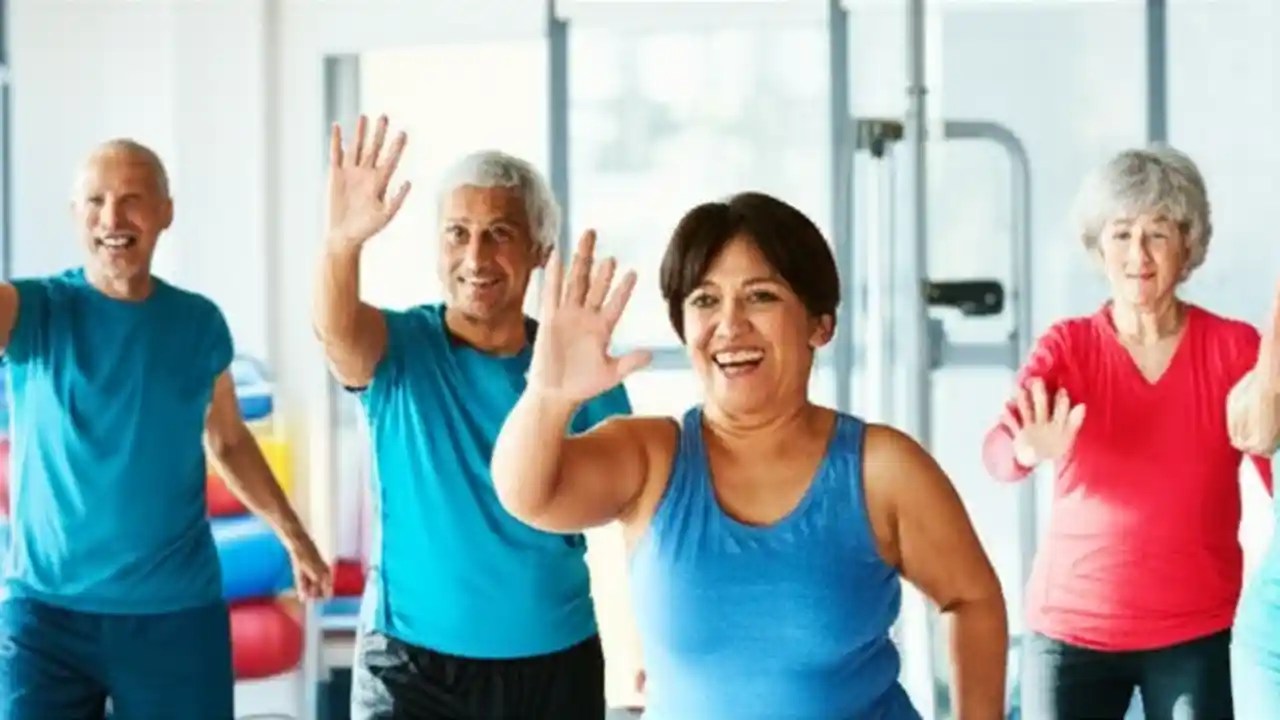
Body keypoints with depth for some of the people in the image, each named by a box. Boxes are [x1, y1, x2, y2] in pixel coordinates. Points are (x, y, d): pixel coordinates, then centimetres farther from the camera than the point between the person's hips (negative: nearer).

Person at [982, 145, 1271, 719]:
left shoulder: (1236, 348, -2)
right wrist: (1030, 450, -41)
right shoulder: (1066, 346, -2)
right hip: (1072, 626, 1)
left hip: (1199, 632, 0)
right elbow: (997, 451, -19)